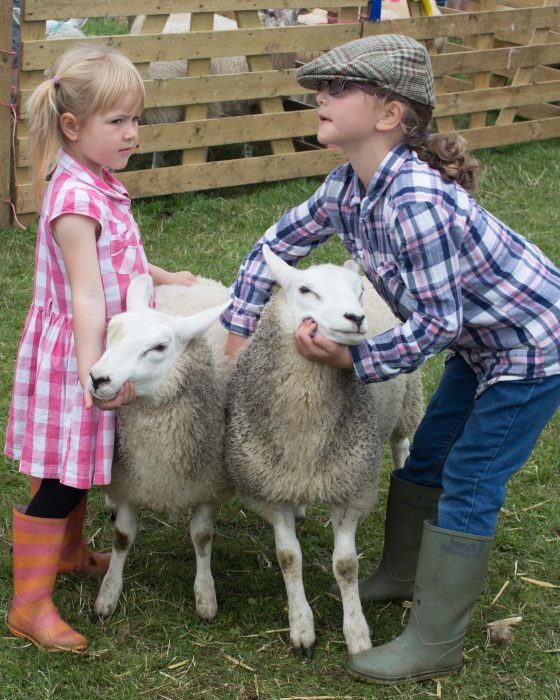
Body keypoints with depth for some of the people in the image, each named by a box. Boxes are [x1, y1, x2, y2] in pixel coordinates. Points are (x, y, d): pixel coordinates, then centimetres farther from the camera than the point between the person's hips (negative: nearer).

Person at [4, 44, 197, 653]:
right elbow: (85, 294, -31)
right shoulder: (75, 197, -25)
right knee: (59, 481, -3)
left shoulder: (98, 185, 6)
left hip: (102, 351, 9)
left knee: (81, 467, 26)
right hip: (73, 355, -9)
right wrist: (92, 374, -35)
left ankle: (68, 552, 46)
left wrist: (163, 278, 37)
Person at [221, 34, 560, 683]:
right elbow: (281, 241, 5)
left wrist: (351, 360, -26)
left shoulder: (415, 202, -35)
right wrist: (238, 329, 3)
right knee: (425, 456, 20)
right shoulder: (350, 184, -8)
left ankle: (435, 645, 6)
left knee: (468, 484, -4)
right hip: (482, 342, 9)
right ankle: (402, 574, 41)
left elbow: (436, 322, -30)